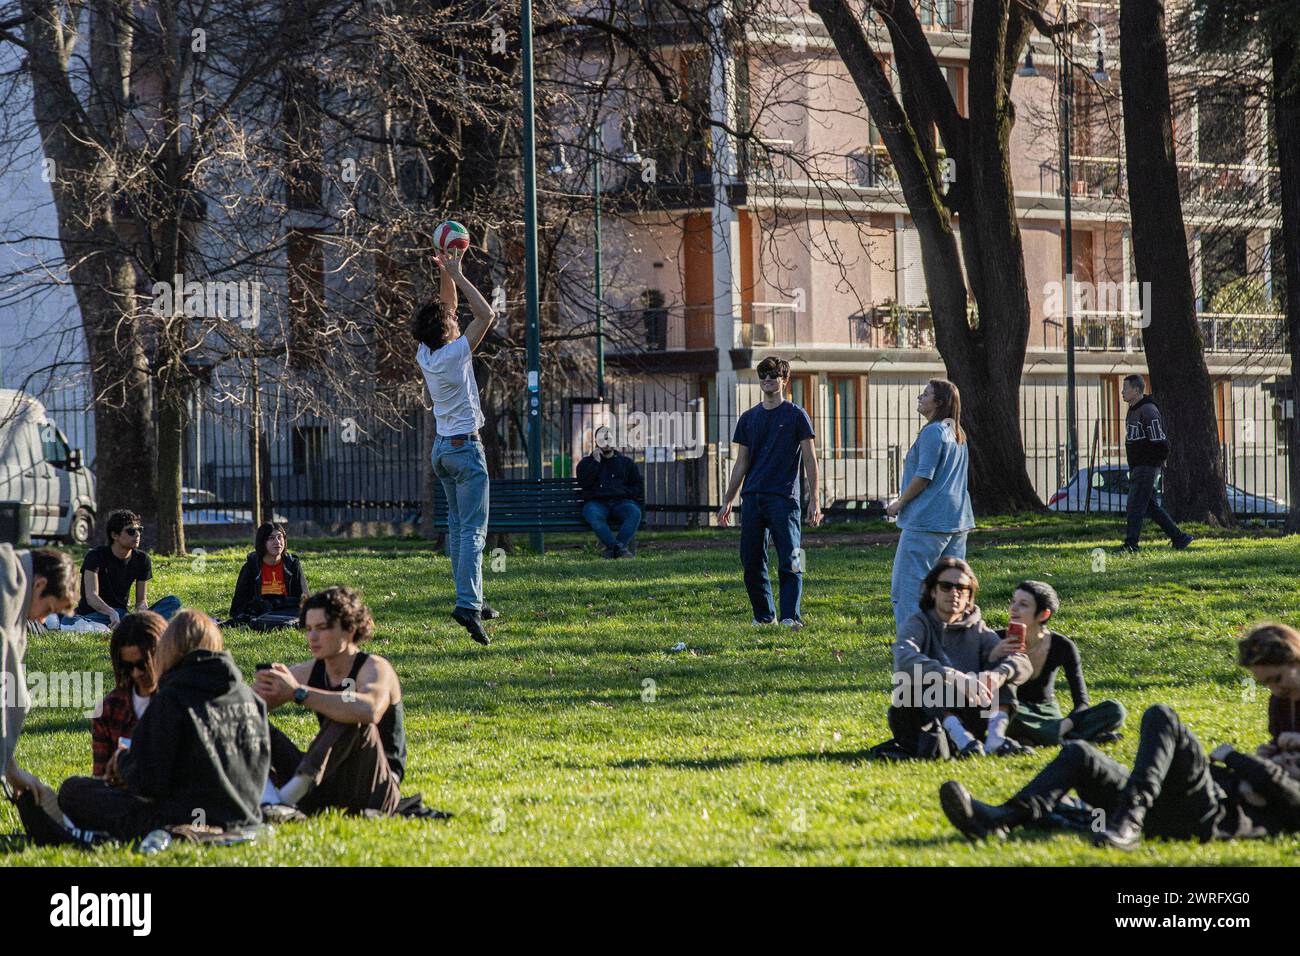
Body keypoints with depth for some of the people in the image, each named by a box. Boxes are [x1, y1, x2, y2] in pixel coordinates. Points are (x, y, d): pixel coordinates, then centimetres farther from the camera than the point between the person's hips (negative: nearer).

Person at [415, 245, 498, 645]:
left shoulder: (425, 354, 2)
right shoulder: (454, 353, -17)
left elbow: (446, 307, 16)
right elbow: (486, 315, -14)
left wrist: (447, 274, 10)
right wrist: (456, 276, -10)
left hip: (442, 448, 8)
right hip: (466, 447, -8)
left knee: (457, 527, 14)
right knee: (473, 529, -13)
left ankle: (472, 599, 16)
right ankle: (468, 602, -25)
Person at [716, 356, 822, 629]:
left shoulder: (796, 415, 2)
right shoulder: (749, 418, 14)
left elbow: (810, 460, 1)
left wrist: (814, 500, -7)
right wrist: (727, 501, 13)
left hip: (783, 497, -5)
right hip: (752, 498, 5)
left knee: (789, 561, -10)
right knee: (751, 561, 4)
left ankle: (791, 616, -9)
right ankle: (763, 615, 14)